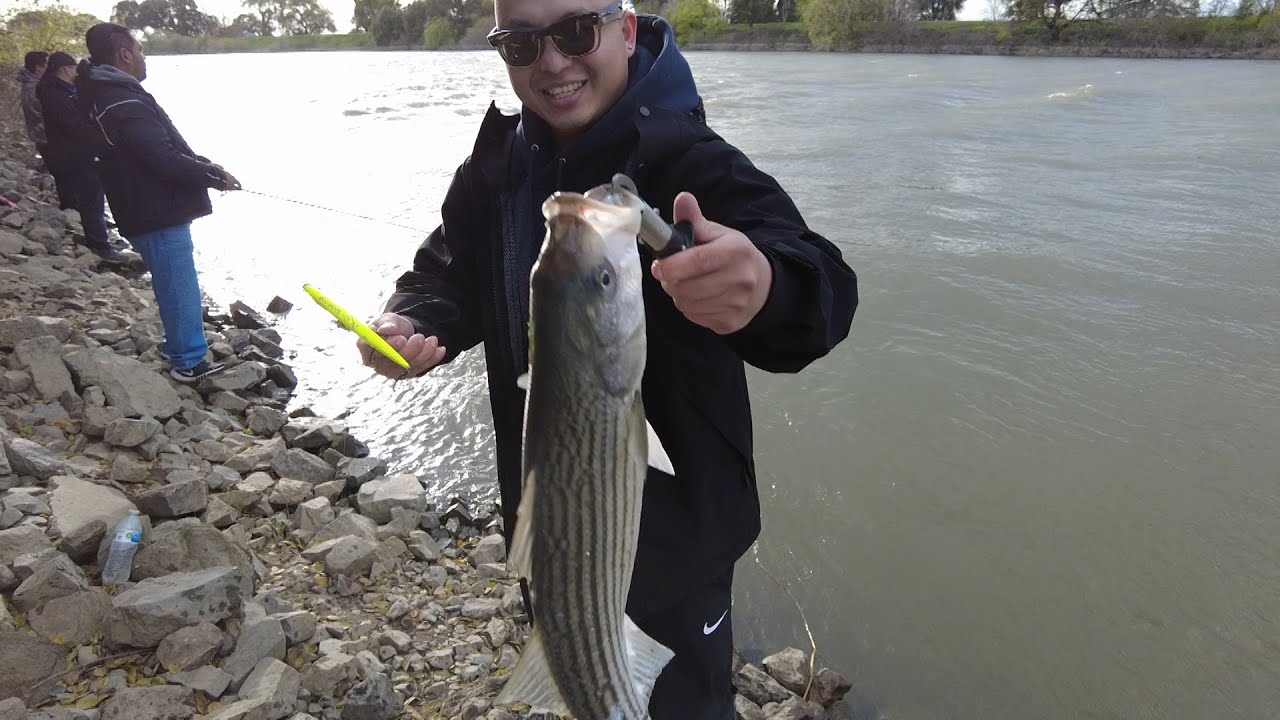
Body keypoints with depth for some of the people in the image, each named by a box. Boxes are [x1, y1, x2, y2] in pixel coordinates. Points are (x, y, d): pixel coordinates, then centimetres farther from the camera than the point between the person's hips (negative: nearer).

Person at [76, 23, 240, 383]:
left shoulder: (105, 95, 13)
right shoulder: (124, 103, -21)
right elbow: (165, 159, -25)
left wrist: (205, 167, 10)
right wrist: (215, 175, -13)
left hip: (152, 212, 10)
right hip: (159, 216, -10)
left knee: (175, 288, 20)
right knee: (180, 289, 0)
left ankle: (184, 350, 33)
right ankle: (190, 362, 10)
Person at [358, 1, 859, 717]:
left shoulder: (691, 163, -23)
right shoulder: (499, 164, -3)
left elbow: (820, 288, -37)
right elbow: (449, 272, 7)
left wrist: (766, 286, -61)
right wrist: (411, 323, -16)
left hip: (670, 525, -5)